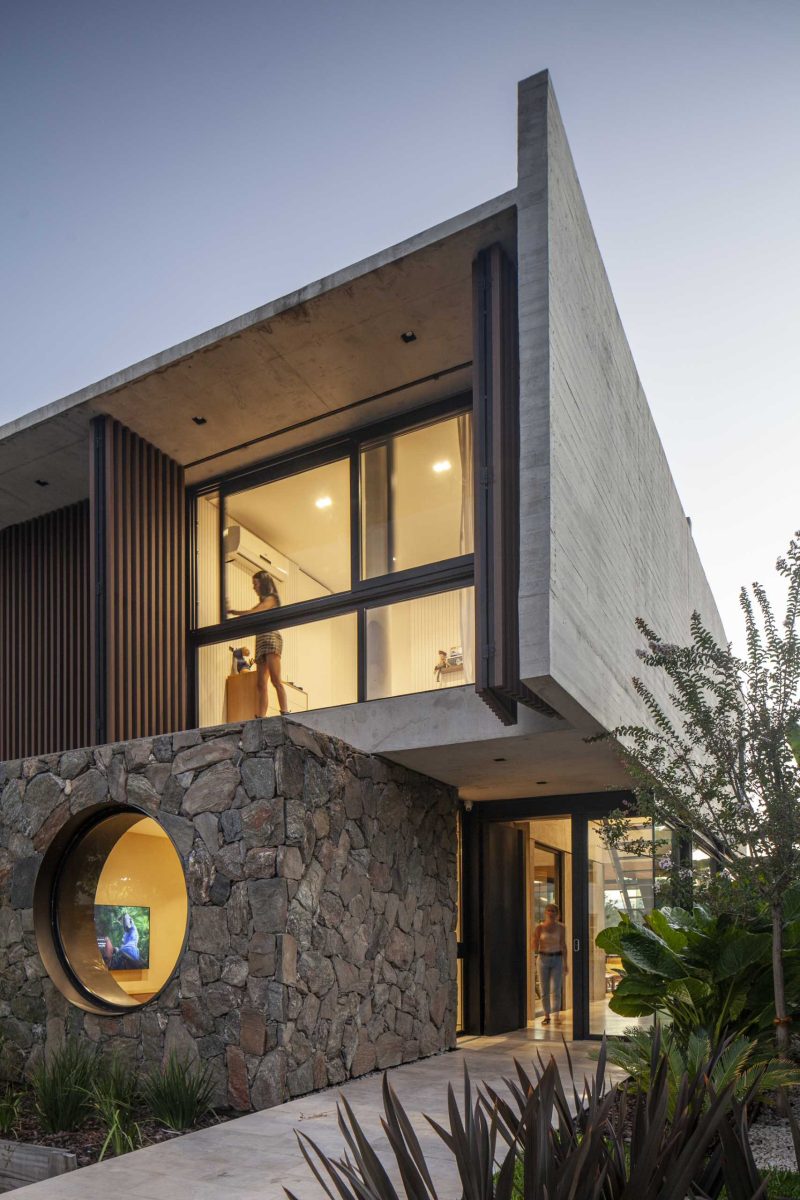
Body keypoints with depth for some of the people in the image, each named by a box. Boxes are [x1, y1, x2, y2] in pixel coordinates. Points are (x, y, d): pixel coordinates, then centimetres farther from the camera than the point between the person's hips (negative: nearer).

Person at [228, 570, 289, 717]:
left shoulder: (271, 598, 4)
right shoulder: (263, 602, 28)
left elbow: (252, 612, -6)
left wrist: (232, 611, 1)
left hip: (270, 637, -8)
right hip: (261, 641, 8)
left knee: (275, 680, -19)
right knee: (261, 684, -4)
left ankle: (285, 714, -27)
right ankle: (261, 718, -11)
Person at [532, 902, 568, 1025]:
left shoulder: (560, 928, 0)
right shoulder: (540, 927, -2)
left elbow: (563, 945, 6)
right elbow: (535, 947, 0)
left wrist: (565, 963, 4)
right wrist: (535, 936, -18)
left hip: (557, 959, 0)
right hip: (543, 958, 1)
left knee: (556, 989, -10)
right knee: (544, 990, 5)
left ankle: (556, 1015, -5)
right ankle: (547, 1016, 16)